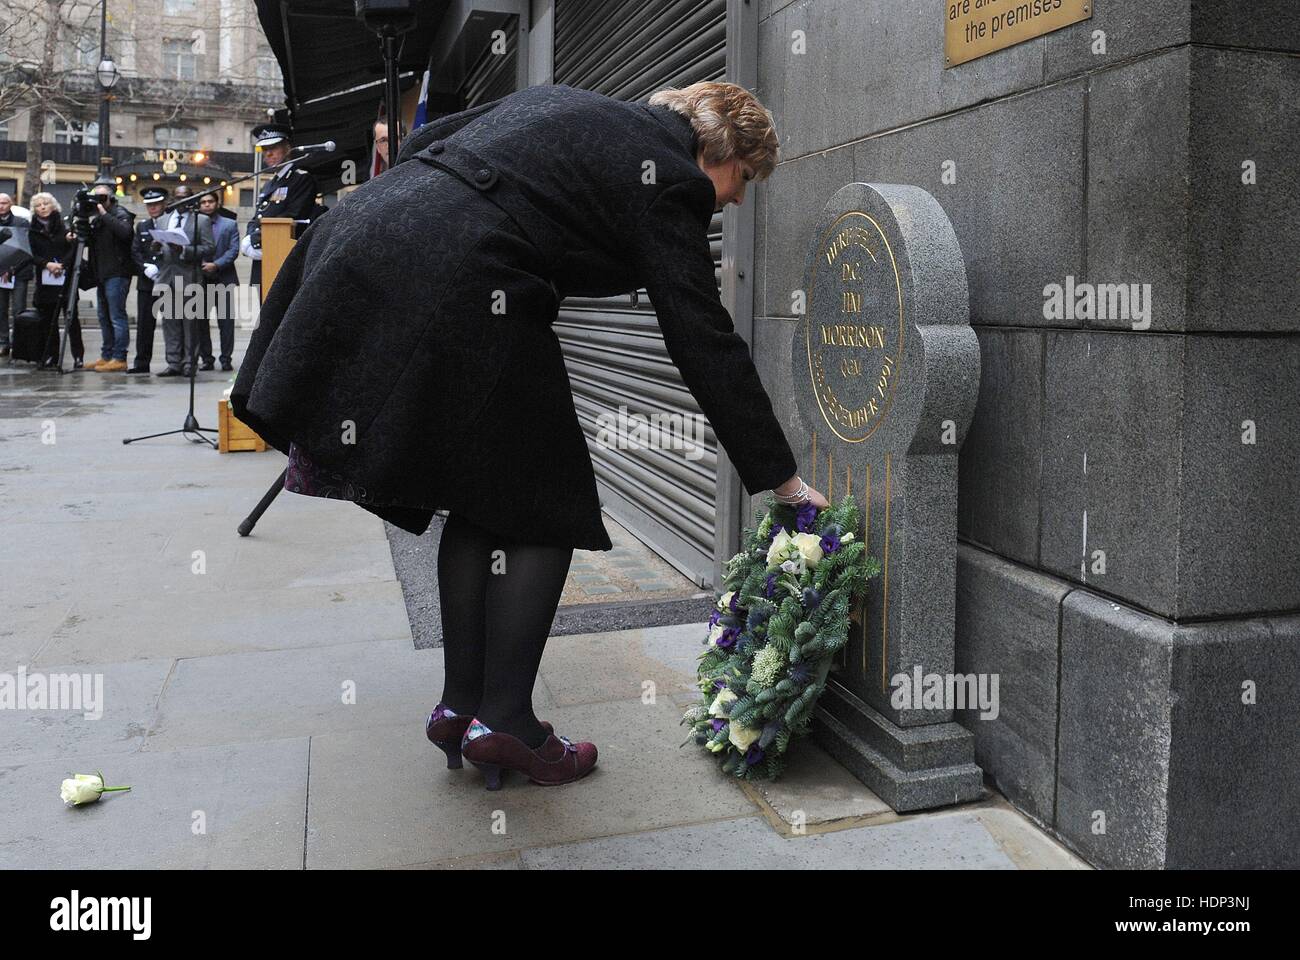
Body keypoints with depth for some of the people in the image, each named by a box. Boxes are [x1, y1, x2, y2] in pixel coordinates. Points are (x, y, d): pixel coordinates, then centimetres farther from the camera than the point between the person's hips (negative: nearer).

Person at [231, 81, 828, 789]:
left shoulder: (561, 103, 26)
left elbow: (425, 141, 23)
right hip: (459, 291, -9)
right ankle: (504, 721, 8)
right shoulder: (669, 180, 2)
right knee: (544, 508, 5)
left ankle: (460, 705, 20)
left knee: (481, 495, 16)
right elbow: (706, 346, -3)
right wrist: (782, 479, 2)